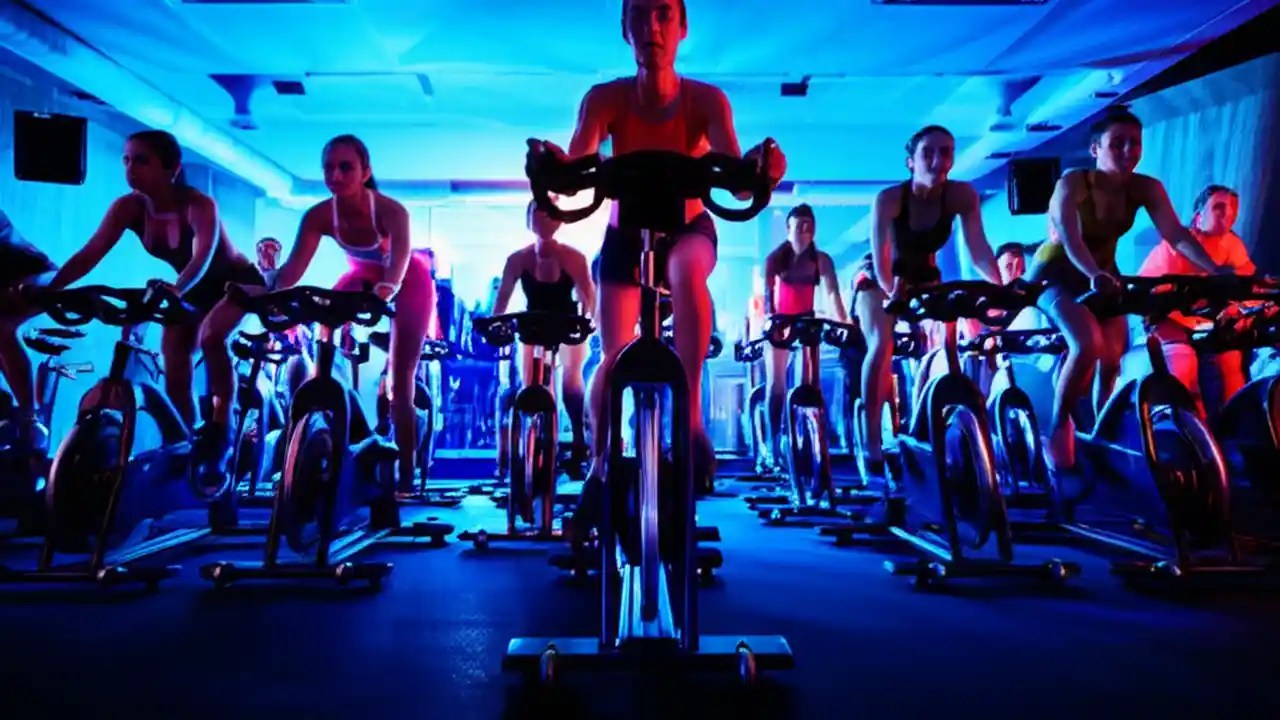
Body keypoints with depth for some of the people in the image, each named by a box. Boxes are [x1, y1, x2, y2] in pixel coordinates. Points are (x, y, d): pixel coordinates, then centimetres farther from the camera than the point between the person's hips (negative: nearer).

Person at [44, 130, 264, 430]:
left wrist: (173, 292, -60)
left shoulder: (199, 205, -29)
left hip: (237, 282, -6)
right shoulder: (128, 207, -15)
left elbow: (203, 258, -44)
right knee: (175, 367, -4)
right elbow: (88, 255, -19)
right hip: (196, 289, 6)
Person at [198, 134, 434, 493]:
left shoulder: (390, 211, -33)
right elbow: (293, 268, -30)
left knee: (401, 380, -7)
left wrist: (386, 289, -69)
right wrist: (264, 295, -49)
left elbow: (400, 256, -50)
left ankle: (405, 472, 3)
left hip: (408, 283, -4)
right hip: (362, 278, 4)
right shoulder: (319, 215, -22)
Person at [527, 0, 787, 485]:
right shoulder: (605, 98, -20)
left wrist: (758, 170, -57)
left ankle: (690, 416, -32)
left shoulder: (706, 100, -20)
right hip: (625, 235, 1)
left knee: (686, 270, -39)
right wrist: (553, 165, -58)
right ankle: (600, 461, 21)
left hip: (688, 228, -1)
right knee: (613, 357, -3)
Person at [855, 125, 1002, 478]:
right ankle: (871, 440, -20)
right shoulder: (889, 198, -29)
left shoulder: (962, 195, -20)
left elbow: (979, 251, -25)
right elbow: (880, 260, -31)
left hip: (925, 280, 4)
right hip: (879, 282, -4)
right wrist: (894, 293, -43)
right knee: (882, 345, -26)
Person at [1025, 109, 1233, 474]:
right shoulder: (1072, 183, -22)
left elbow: (1176, 234, -18)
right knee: (1088, 344, -28)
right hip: (1055, 274, -5)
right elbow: (1070, 239, -36)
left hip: (1103, 274, 5)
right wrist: (1094, 275, -53)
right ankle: (1059, 426, -10)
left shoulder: (1146, 188, -10)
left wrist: (1214, 268, -34)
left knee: (1113, 357, -3)